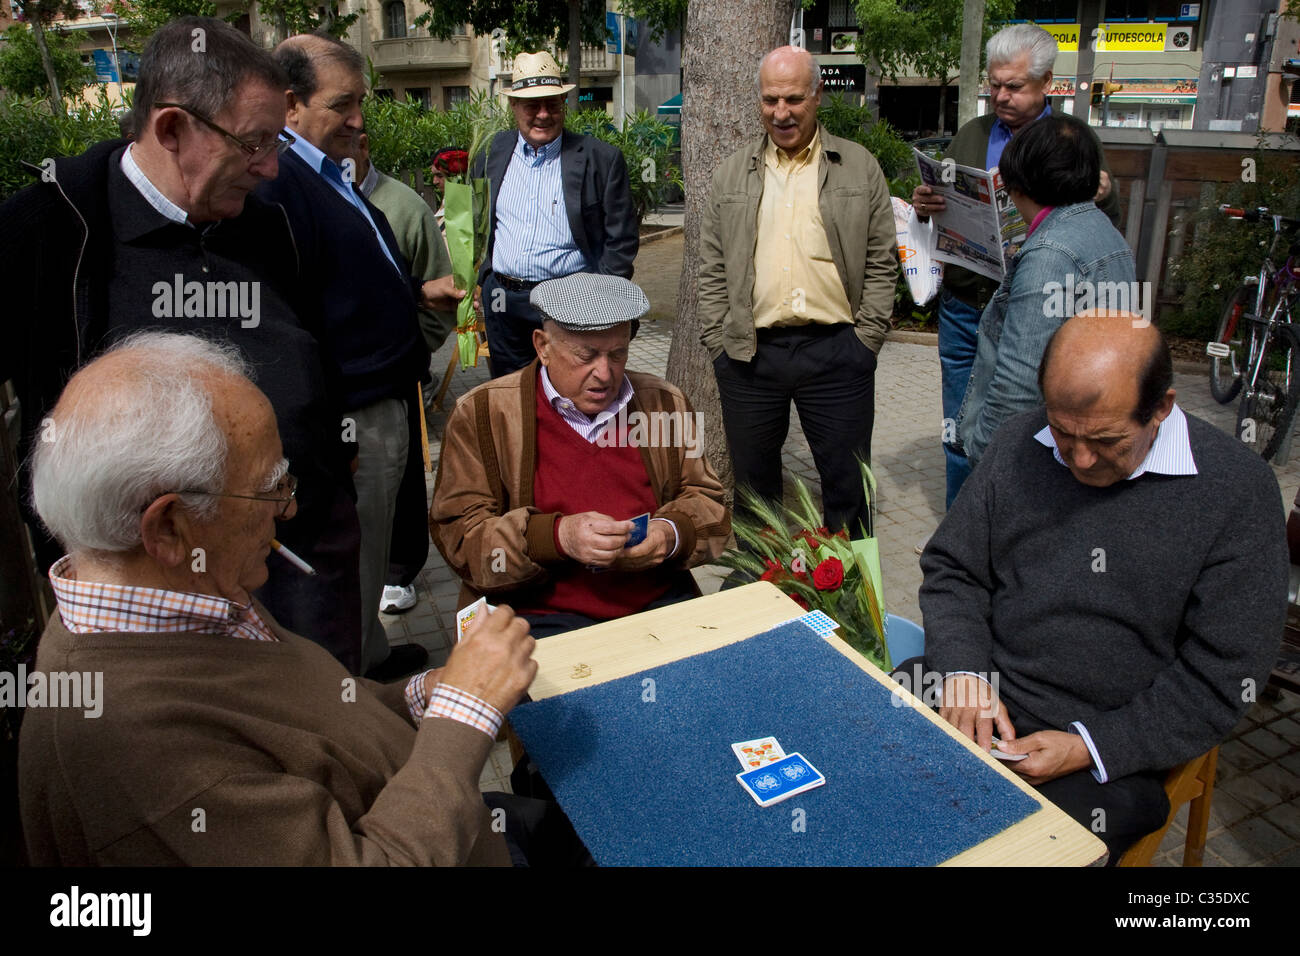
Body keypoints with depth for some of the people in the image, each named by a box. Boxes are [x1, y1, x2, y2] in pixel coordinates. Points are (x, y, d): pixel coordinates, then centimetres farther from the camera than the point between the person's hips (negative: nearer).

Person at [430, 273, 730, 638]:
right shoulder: (482, 414, 0)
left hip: (657, 604, 4)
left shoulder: (664, 402, 11)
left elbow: (706, 501, 17)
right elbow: (458, 533, -5)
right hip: (541, 616, -3)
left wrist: (673, 533, -7)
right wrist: (558, 537, -21)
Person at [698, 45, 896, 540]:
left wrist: (864, 340, -4)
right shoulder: (732, 174, 11)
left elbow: (881, 263, 5)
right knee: (753, 482, 12)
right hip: (748, 352, 2)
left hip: (837, 354, -1)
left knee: (847, 483, 6)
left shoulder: (860, 168, 7)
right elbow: (711, 269, 9)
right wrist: (719, 342, 1)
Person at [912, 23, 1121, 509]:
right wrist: (925, 208, -9)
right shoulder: (970, 136, 13)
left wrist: (1103, 198, -23)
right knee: (961, 436, 10)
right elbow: (942, 212, 14)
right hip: (964, 309, 3)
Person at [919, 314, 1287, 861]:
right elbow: (951, 568, 9)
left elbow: (1219, 679, -7)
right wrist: (962, 672, -9)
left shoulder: (1238, 491, -9)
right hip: (974, 699, 3)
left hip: (1111, 753, -3)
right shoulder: (1020, 445, 2)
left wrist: (1088, 748, -16)